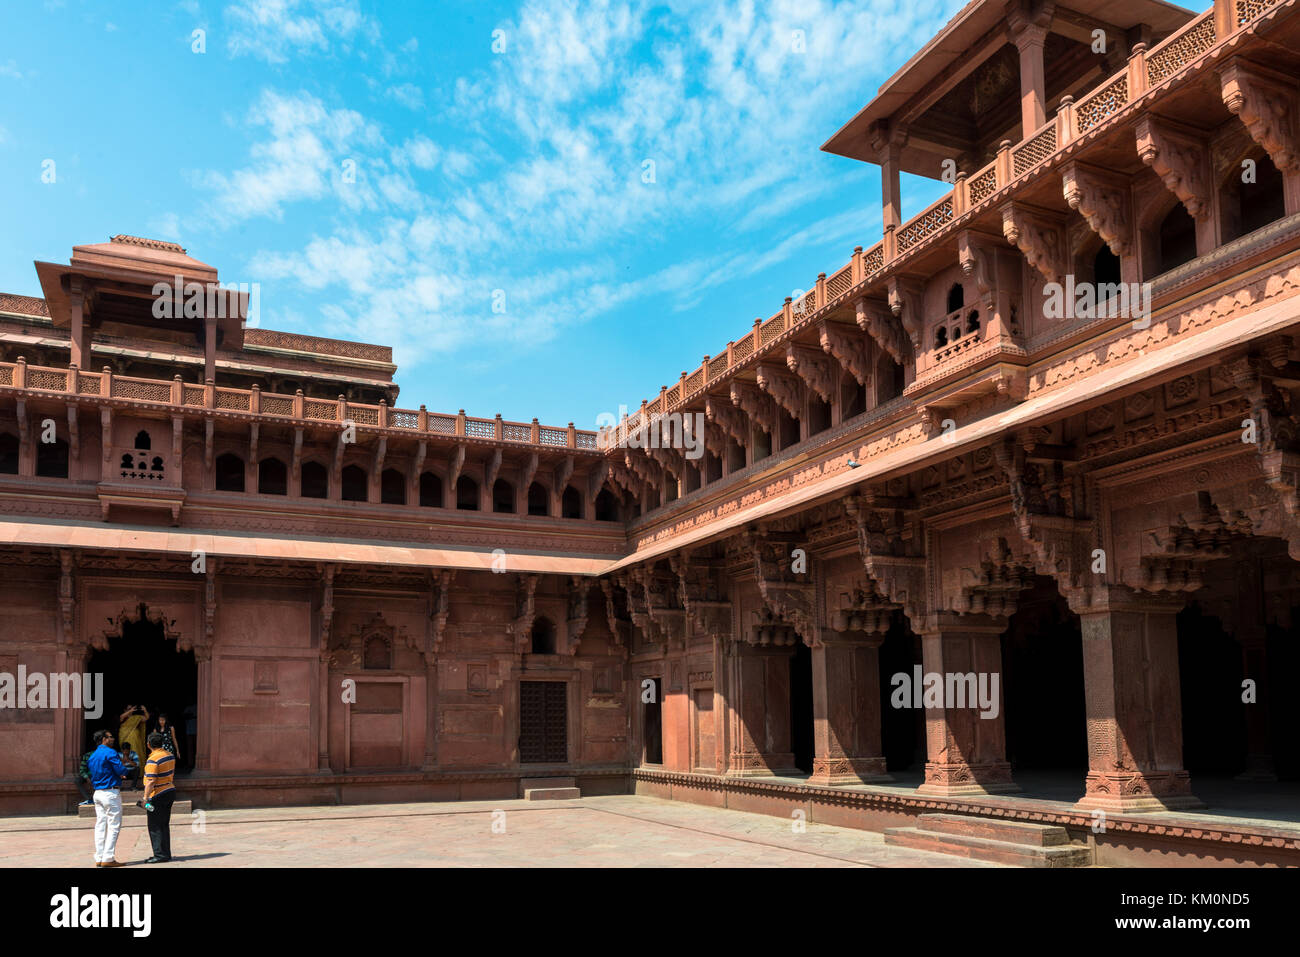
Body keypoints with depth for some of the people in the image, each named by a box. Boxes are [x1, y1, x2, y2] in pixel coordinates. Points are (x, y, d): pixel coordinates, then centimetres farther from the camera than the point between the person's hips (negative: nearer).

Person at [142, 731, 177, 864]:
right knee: (164, 825, 15)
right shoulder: (170, 755, 8)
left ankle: (160, 855, -1)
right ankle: (166, 853, 19)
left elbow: (151, 781, -22)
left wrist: (145, 798, -18)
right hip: (170, 791, 9)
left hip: (158, 796, -9)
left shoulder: (153, 760, -18)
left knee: (155, 827, -1)